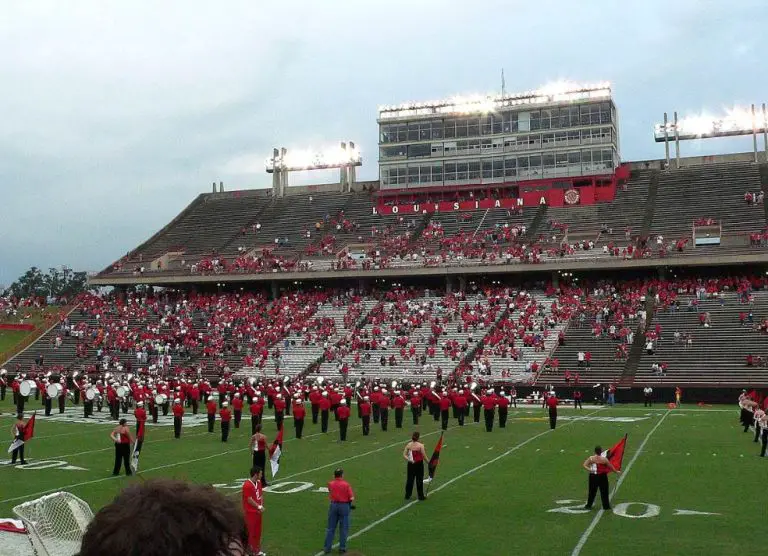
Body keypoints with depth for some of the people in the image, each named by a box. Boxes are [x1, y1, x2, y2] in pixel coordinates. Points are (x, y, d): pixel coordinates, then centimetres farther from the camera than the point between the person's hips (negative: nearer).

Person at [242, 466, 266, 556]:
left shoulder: (259, 482, 6)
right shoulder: (247, 485, -22)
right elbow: (249, 500, -20)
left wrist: (261, 506, -3)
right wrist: (259, 507, -13)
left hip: (258, 511, 8)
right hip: (250, 512, -8)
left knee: (258, 532, 15)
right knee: (250, 532, 0)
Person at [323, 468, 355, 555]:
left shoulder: (330, 484, -1)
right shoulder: (346, 484, -10)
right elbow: (351, 498, -11)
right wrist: (352, 504, 8)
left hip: (333, 505, 3)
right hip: (344, 506, -3)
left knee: (330, 528, 9)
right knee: (343, 528, 7)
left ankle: (327, 548, 10)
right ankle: (342, 548, 9)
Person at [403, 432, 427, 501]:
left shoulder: (408, 445, -4)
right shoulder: (421, 445, -15)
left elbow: (404, 455, -8)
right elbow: (424, 456, -12)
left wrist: (408, 459, -14)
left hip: (411, 464, 3)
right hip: (419, 464, -3)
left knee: (409, 479, 13)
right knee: (419, 480, 8)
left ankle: (407, 495, 20)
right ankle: (421, 496, 16)